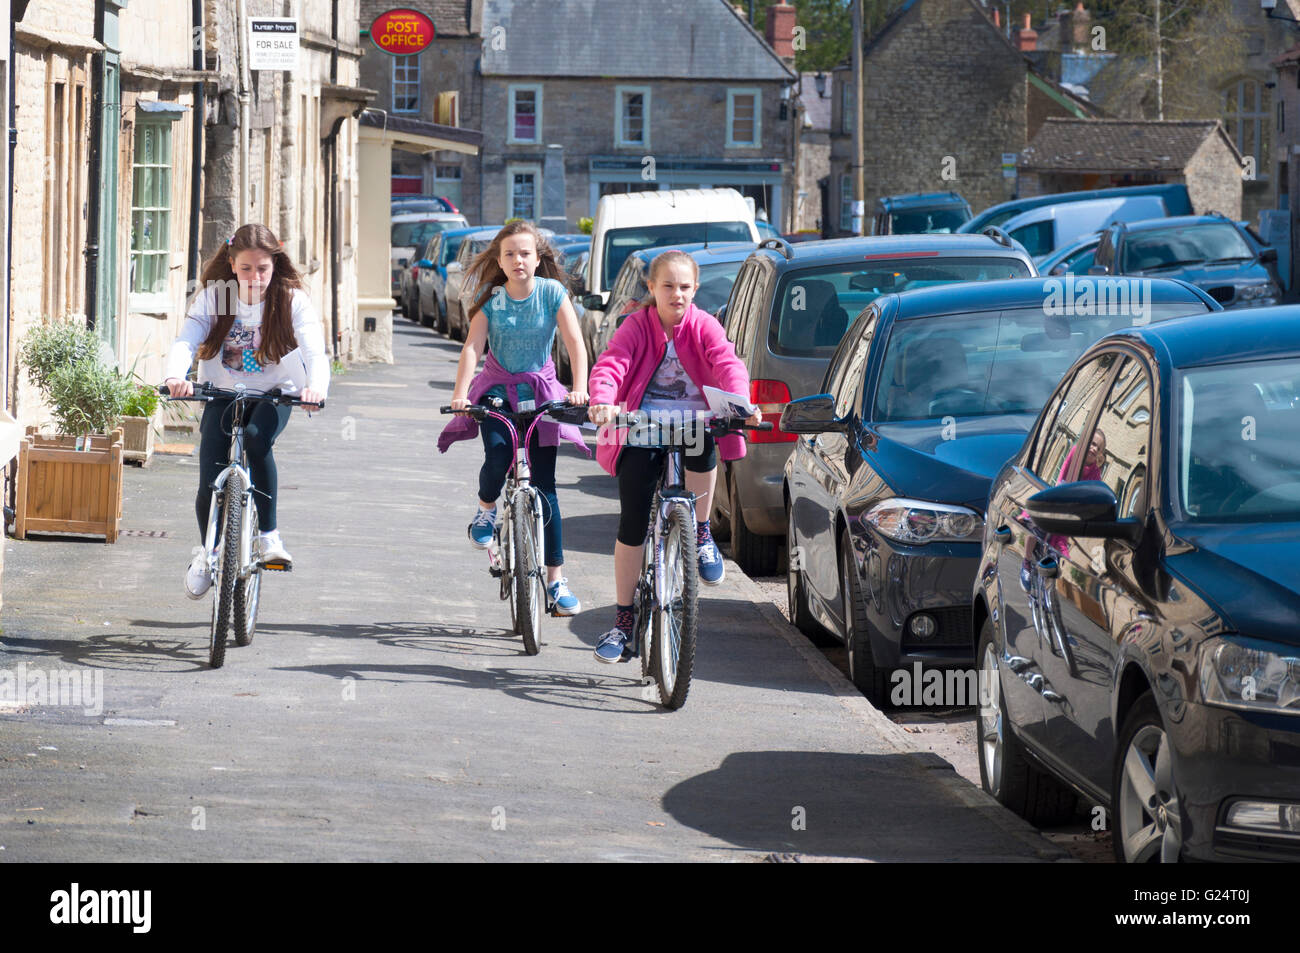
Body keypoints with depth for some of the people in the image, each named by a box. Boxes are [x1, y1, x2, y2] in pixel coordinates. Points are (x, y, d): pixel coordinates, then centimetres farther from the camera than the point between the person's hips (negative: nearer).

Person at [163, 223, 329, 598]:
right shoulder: (213, 297, -10)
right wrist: (175, 376, -45)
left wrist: (316, 385, -49)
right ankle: (208, 551, 23)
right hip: (223, 396, 2)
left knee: (256, 438, -36)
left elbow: (315, 351, -26)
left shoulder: (291, 300, -13)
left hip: (274, 395, -1)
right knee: (210, 487, -10)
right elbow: (185, 341, -22)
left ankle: (269, 535, -22)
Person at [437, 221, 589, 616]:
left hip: (540, 389, 0)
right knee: (498, 454, -29)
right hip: (497, 386, 0)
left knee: (544, 486, -3)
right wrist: (460, 394, -29)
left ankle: (556, 579, 1)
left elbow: (575, 343, -15)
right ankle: (486, 508, 6)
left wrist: (579, 388, -30)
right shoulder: (490, 298, -7)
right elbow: (472, 346, -15)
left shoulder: (552, 293, -9)